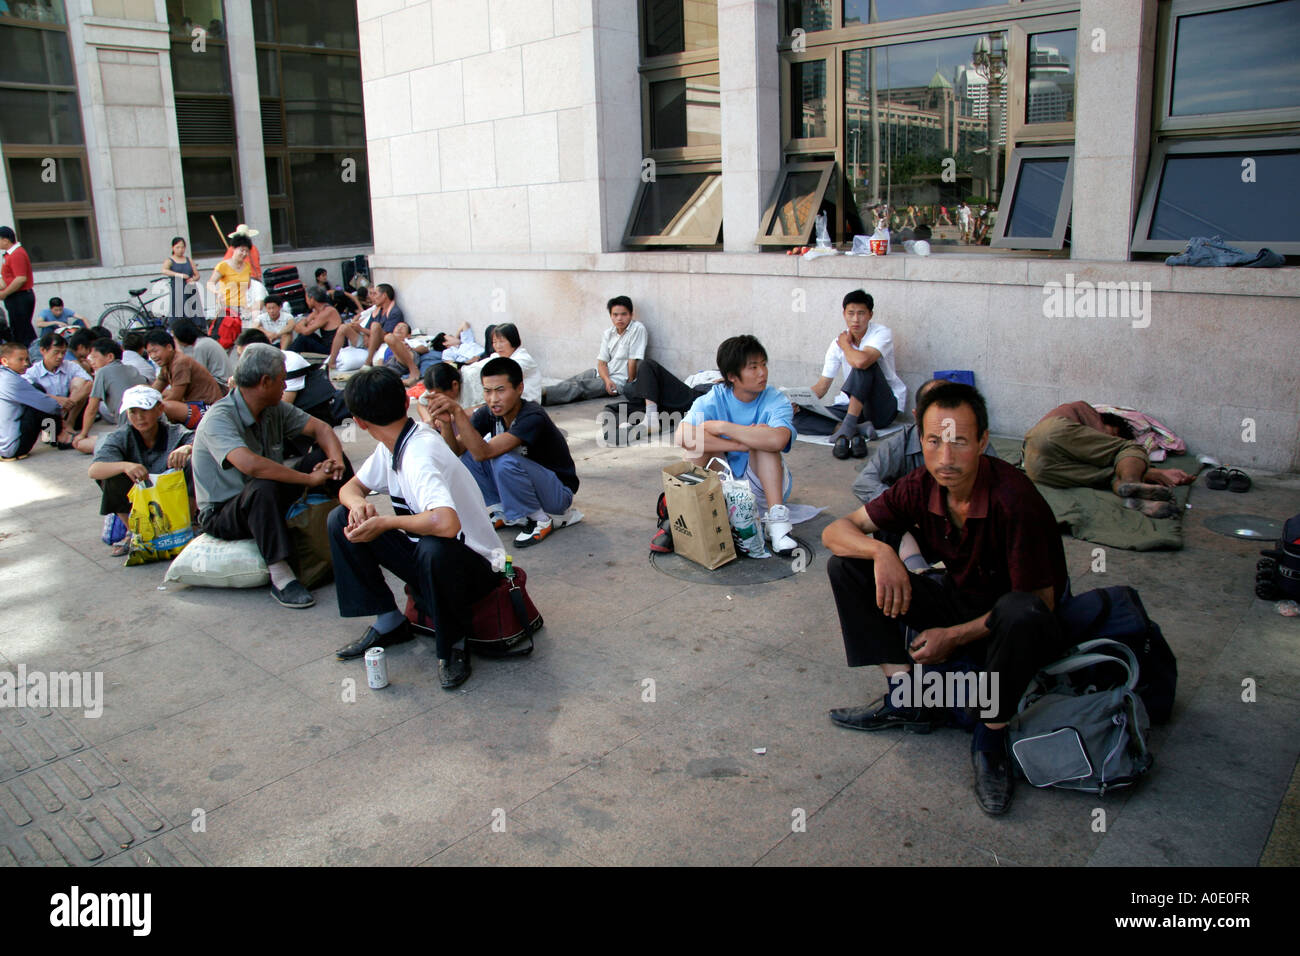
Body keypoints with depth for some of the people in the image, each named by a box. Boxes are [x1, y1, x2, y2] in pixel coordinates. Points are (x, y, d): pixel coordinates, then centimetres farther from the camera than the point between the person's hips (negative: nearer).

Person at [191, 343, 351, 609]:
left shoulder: (275, 409, -1)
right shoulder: (219, 418, -25)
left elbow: (320, 428, 2)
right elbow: (250, 465, -41)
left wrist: (336, 461, -19)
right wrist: (310, 479, -35)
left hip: (269, 504, 7)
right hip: (223, 514, -7)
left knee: (324, 456, -6)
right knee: (263, 488, -40)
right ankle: (280, 578, -34)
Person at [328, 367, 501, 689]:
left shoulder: (419, 455, -28)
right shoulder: (391, 446, 0)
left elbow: (447, 523, -44)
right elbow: (351, 487, 14)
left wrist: (384, 523, -28)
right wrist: (358, 504, -12)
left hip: (473, 566, -9)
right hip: (422, 551, 9)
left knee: (434, 549, -42)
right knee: (342, 520, 0)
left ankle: (454, 643, -14)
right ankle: (389, 622, 6)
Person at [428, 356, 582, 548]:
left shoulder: (533, 417, -29)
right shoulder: (489, 414, -8)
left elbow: (483, 453, -38)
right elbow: (455, 450, -16)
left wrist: (458, 411, -45)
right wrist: (446, 422, -35)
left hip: (558, 492, -7)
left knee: (504, 461, -33)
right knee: (468, 454, -9)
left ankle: (540, 520, -11)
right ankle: (504, 512, 5)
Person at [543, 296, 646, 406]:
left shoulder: (637, 329, -14)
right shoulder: (607, 333, 5)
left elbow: (633, 361, -13)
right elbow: (602, 362, -1)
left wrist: (630, 385, -11)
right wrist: (607, 380, -20)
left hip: (619, 380, -7)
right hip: (602, 373, 7)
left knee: (579, 386, -23)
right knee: (570, 381, -13)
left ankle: (543, 395, -32)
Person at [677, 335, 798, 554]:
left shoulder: (776, 401, -11)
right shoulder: (715, 398, -9)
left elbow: (778, 440, -37)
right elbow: (683, 437, -29)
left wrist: (723, 427, -30)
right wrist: (741, 444, -31)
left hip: (762, 486, 0)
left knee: (763, 435, -25)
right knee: (702, 434, -21)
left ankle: (777, 520, -30)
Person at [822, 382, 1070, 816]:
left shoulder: (1014, 499, -28)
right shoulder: (921, 487, -12)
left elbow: (1039, 601, -22)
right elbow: (835, 531, -9)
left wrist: (956, 636, -23)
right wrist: (881, 552, -30)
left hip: (1010, 620, -5)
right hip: (958, 598, 5)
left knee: (1021, 614, -43)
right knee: (846, 565, -9)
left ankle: (991, 735, -17)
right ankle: (906, 695, -6)